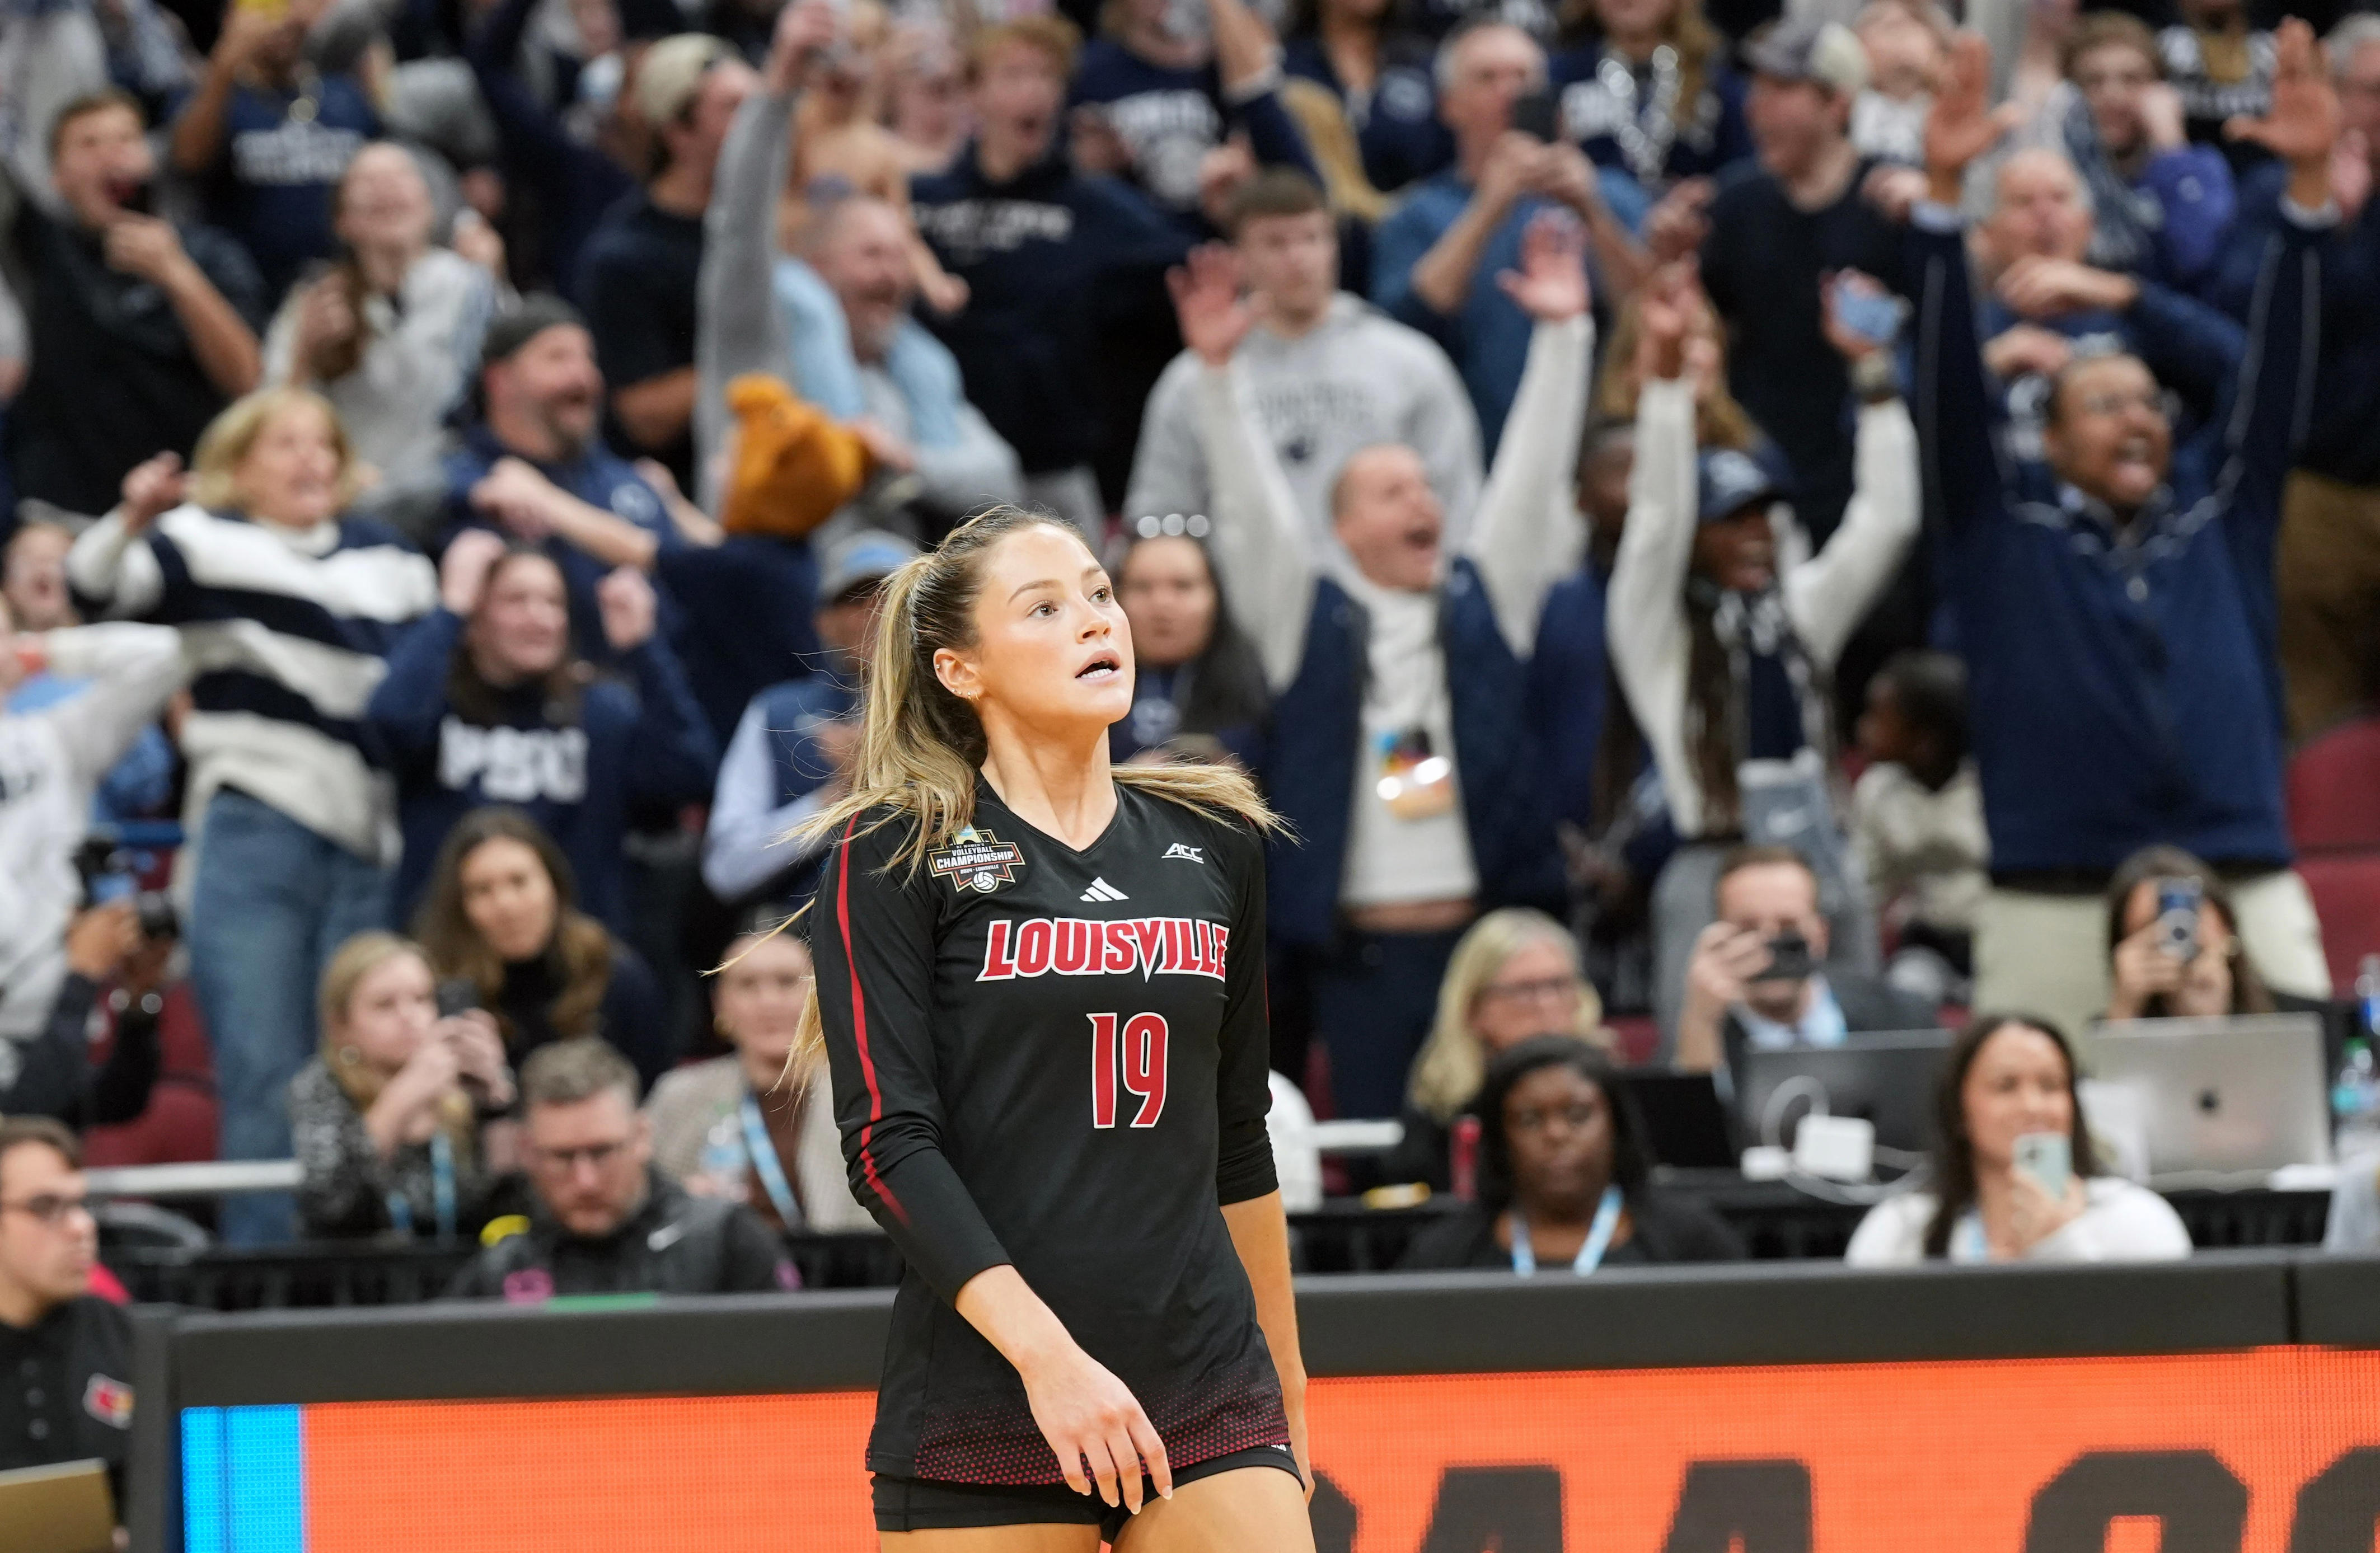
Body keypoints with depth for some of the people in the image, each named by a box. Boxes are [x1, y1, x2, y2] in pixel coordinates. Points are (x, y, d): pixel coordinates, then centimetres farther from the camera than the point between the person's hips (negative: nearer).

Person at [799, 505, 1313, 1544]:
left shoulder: (1215, 845, 13)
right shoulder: (890, 856, -1)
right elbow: (889, 1141, -10)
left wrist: (1284, 1376, 23)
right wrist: (1046, 1352, -20)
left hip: (1209, 1400, 4)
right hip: (981, 1408, -3)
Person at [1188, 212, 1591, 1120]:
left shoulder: (1485, 598, 11)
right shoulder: (1309, 615, 7)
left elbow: (1531, 477, 6)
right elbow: (1253, 506, -2)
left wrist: (1563, 334, -4)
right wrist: (1218, 373, -14)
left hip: (1487, 931, 1)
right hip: (1360, 948, -1)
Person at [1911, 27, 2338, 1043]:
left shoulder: (2221, 507, 16)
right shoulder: (2005, 523, 10)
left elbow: (2278, 362, 10)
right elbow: (1952, 385, 1)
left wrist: (2310, 183, 0)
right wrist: (1943, 193, -9)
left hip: (2246, 898, 2)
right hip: (2053, 910, -2)